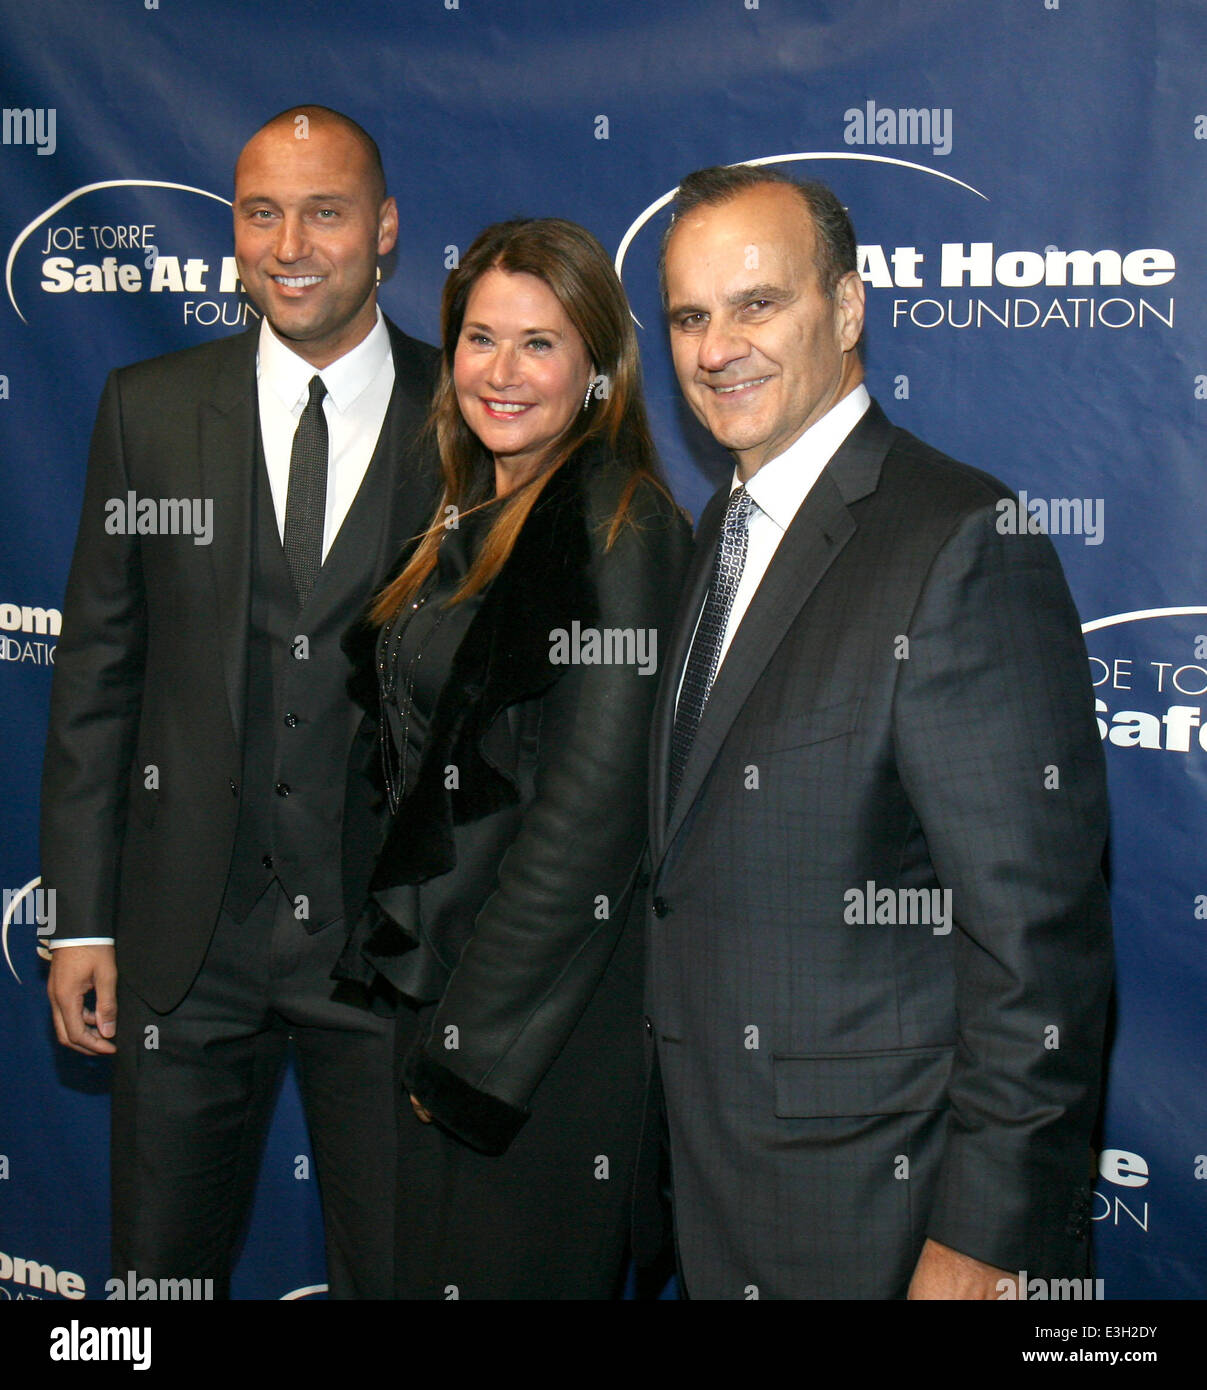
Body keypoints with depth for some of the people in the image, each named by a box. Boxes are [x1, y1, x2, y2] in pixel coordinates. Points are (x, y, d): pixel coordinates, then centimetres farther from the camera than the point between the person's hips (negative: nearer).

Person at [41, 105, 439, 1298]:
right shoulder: (148, 409, 3)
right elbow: (97, 671, 4)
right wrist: (81, 919, 0)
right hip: (188, 933, 2)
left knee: (399, 1270, 12)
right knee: (160, 1272, 14)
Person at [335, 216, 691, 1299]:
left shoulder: (619, 528, -16)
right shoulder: (473, 523, 11)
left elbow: (590, 814, -20)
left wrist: (475, 1041, -16)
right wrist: (391, 958, 11)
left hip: (548, 1034, -8)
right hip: (447, 1000, 9)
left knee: (514, 1267, 6)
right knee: (433, 1263, 20)